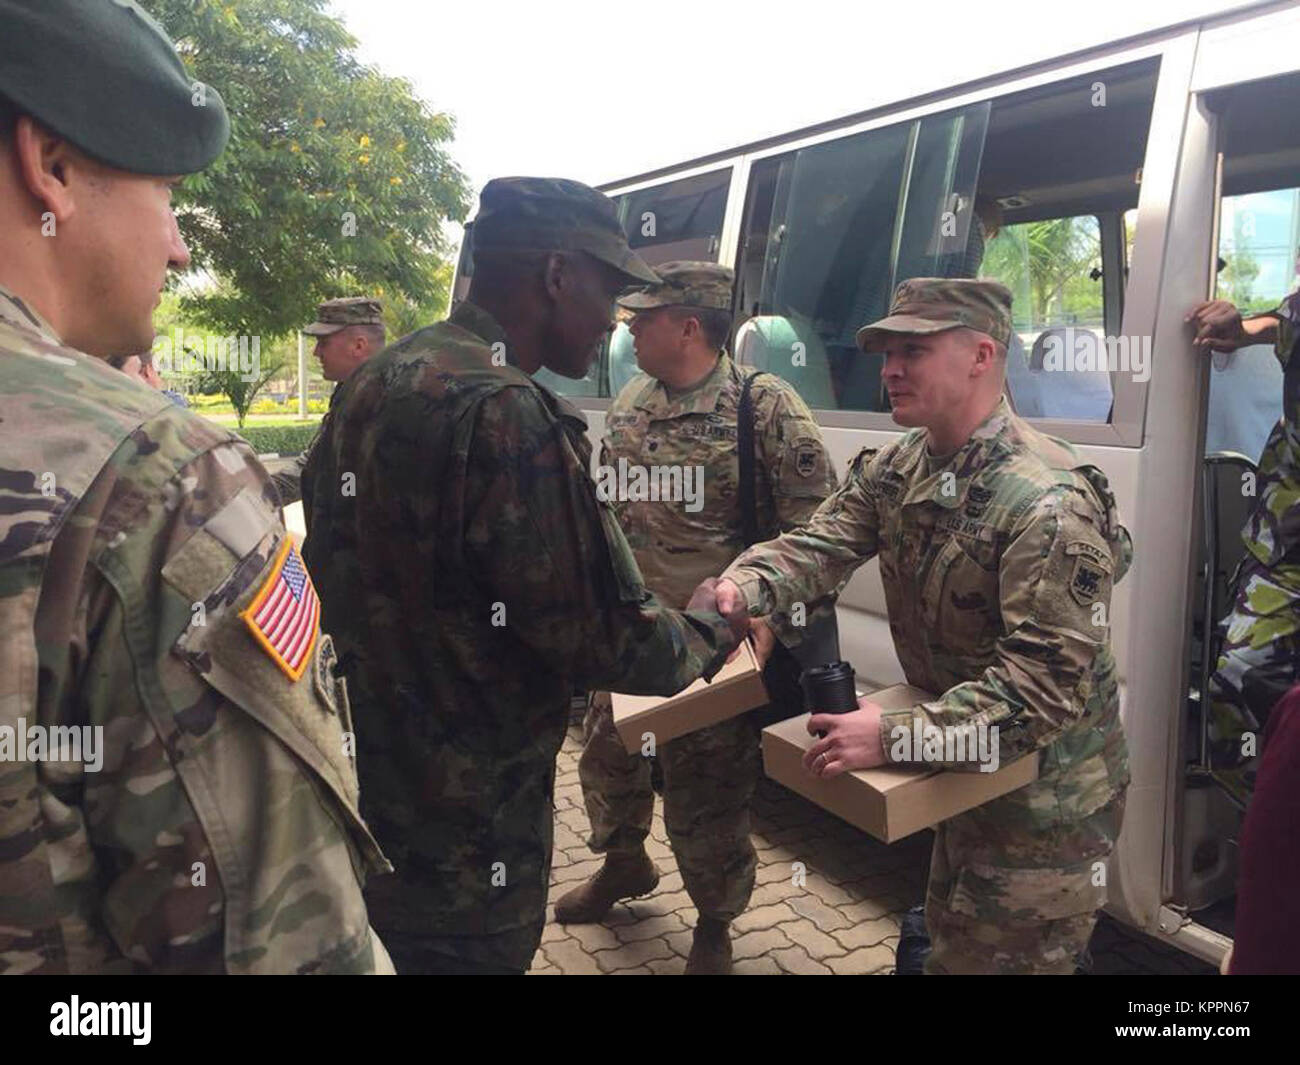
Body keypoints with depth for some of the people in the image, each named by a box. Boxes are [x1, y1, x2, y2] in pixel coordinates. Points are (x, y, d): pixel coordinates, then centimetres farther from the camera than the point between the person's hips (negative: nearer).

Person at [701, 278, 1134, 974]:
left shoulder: (1049, 504, -29)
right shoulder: (895, 470, -1)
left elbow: (1049, 682, -34)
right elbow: (821, 543, -11)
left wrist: (897, 737, -39)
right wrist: (744, 586, -33)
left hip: (1046, 795, -7)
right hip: (960, 773, 8)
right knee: (949, 942, 28)